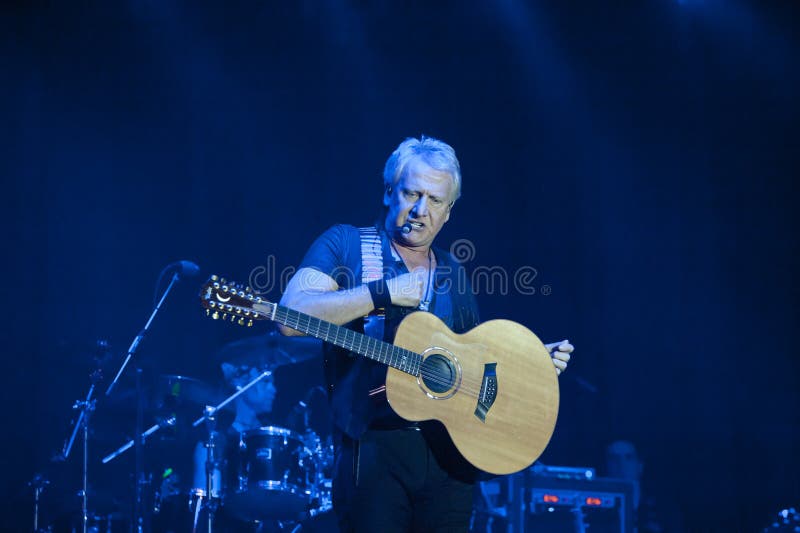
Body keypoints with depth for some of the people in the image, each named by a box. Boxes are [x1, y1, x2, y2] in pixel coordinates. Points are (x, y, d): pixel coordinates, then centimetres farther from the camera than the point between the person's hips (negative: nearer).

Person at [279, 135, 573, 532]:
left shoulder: (452, 273, 16)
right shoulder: (346, 245, 1)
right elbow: (292, 317, -15)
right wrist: (384, 292, -17)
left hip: (450, 452, 5)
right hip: (374, 447, -4)